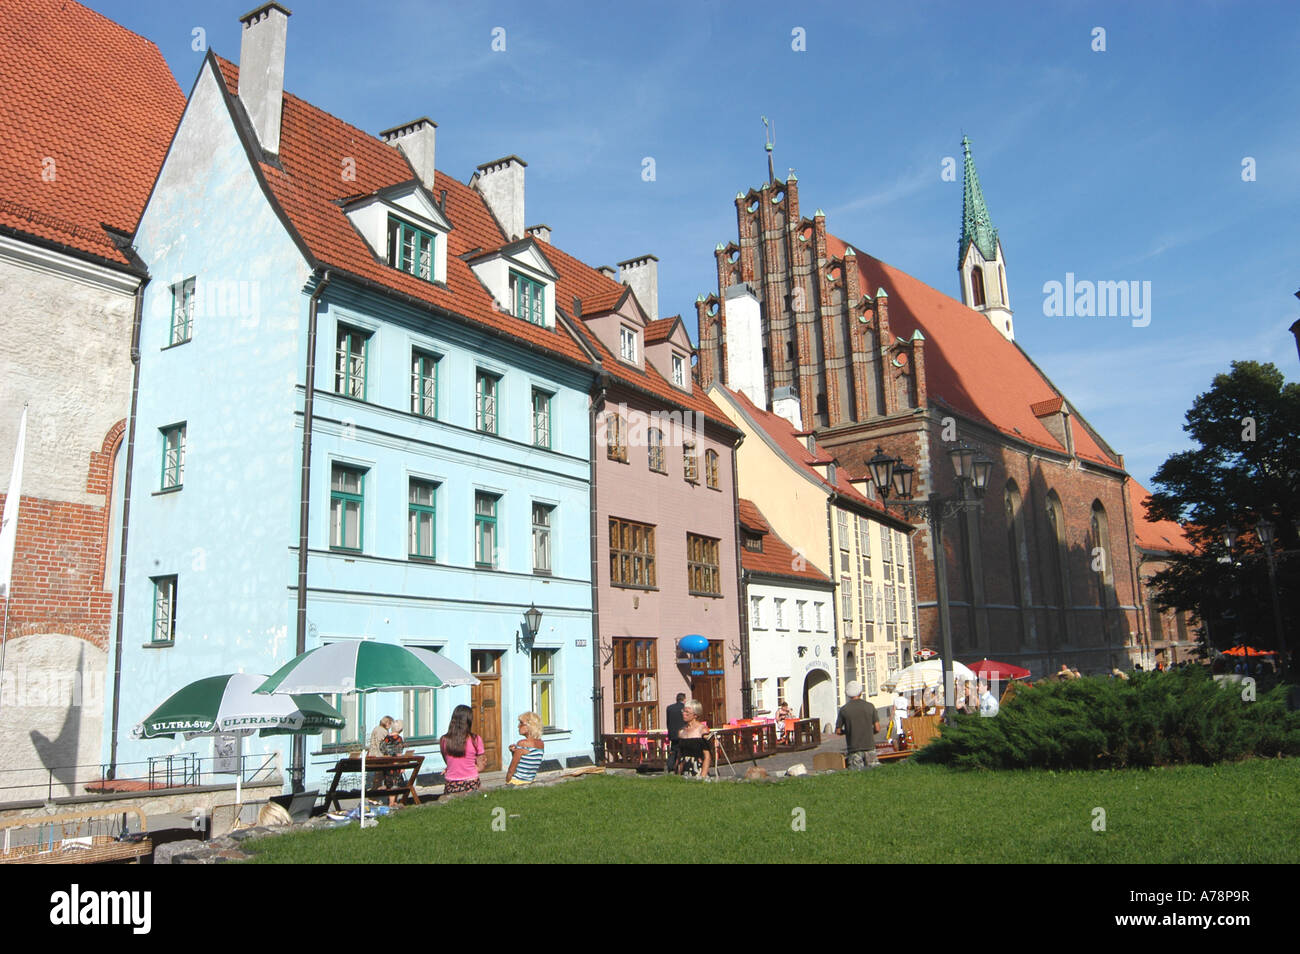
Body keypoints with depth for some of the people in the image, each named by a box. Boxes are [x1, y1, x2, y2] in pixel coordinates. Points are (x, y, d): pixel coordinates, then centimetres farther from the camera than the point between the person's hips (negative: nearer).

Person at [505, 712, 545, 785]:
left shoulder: (522, 743, -16)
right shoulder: (541, 744, 5)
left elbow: (511, 770, -11)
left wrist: (507, 781, 4)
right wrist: (515, 751, 1)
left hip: (517, 782, -8)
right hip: (531, 781, 8)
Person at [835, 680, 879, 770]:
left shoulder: (844, 709, -2)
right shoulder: (870, 706, 1)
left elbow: (838, 731, 2)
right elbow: (877, 728, 2)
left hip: (854, 748, -1)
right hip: (869, 746, 1)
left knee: (857, 772, 2)